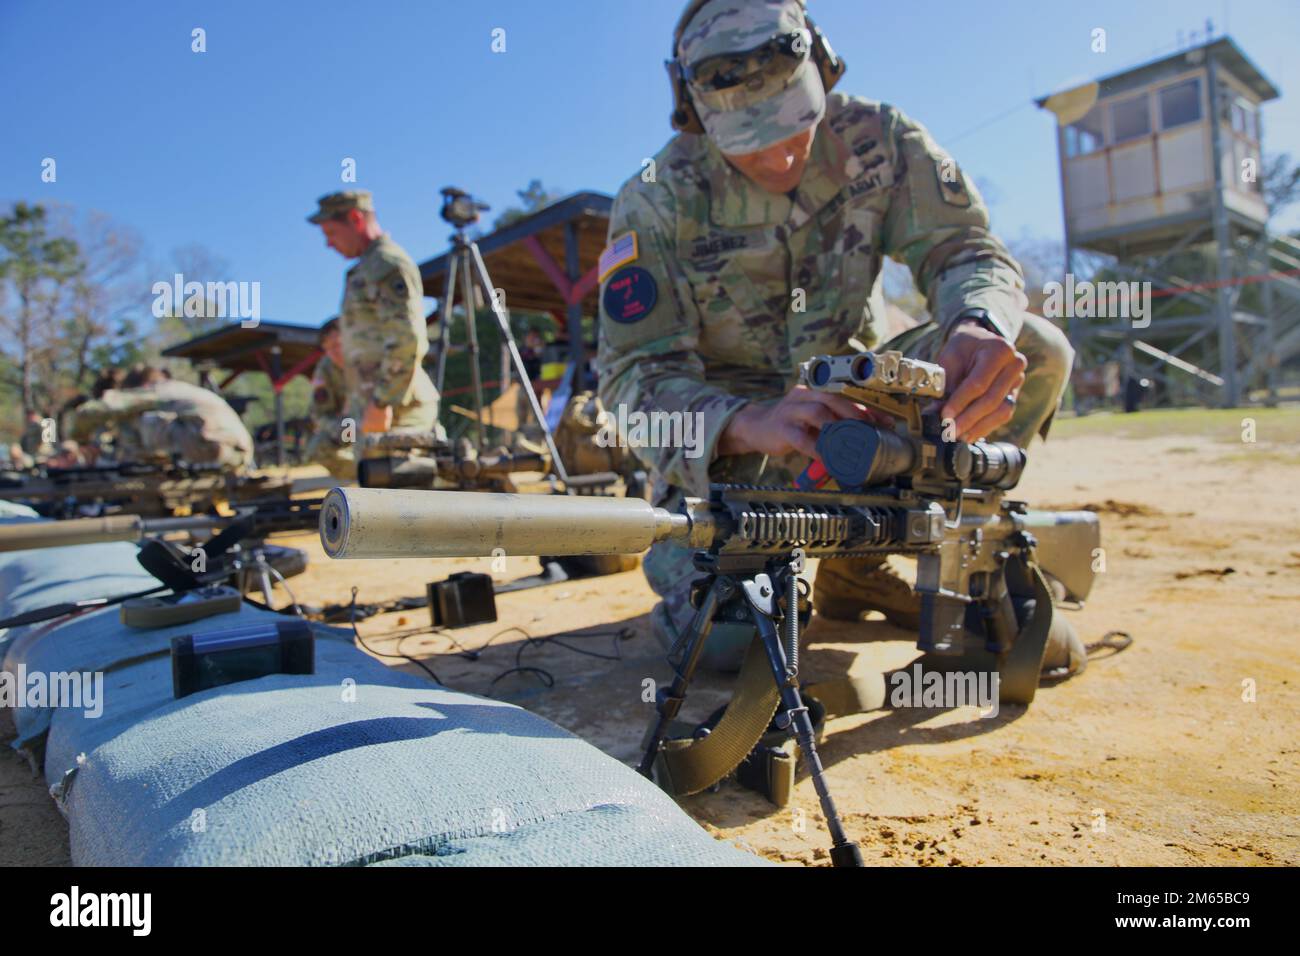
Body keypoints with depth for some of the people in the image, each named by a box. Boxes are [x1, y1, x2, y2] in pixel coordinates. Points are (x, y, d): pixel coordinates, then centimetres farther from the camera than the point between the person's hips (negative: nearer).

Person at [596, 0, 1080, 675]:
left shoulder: (876, 138, -7)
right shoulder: (657, 204, -16)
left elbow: (963, 249, -10)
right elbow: (636, 374, -22)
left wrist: (978, 328, -37)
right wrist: (750, 423, -44)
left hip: (850, 397, 4)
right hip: (722, 434, -3)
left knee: (1037, 353, -18)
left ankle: (859, 561, -6)